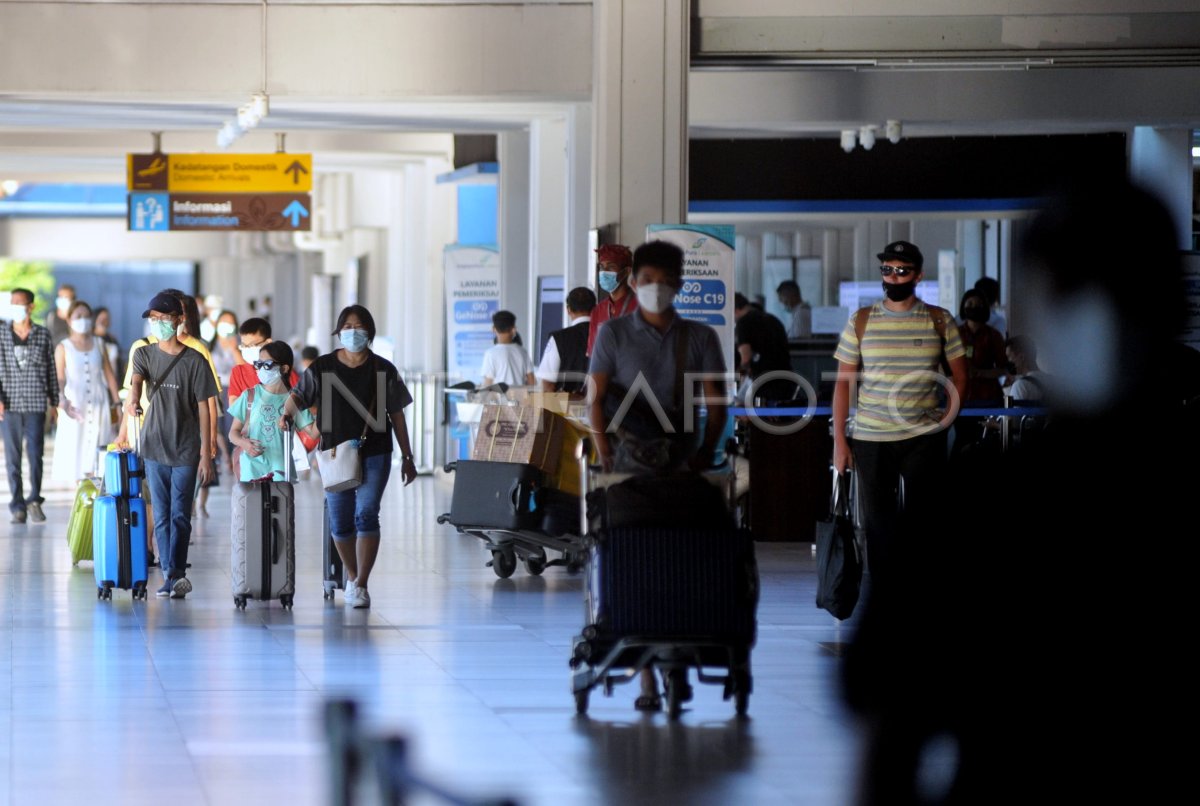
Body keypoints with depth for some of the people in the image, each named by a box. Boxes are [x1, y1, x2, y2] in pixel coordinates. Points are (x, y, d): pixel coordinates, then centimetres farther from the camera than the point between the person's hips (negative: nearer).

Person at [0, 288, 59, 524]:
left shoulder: (43, 335, 5)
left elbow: (51, 370, 9)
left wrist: (54, 402, 10)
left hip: (36, 404, -1)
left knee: (35, 454, -6)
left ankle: (34, 499, 11)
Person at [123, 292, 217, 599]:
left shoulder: (194, 361, -3)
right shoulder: (144, 354, 5)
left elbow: (204, 408, -2)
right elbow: (136, 380, -16)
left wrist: (206, 454, -5)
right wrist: (133, 401, -41)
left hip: (186, 450, -3)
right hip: (154, 447, 3)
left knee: (180, 515, -6)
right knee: (161, 516, 5)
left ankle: (174, 574, -8)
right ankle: (173, 577, 9)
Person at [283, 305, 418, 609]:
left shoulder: (383, 370, 3)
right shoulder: (322, 368, 3)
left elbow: (396, 415, 6)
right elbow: (297, 396, 3)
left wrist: (407, 457, 7)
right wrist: (286, 416, -20)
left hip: (374, 455, -2)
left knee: (366, 515, -15)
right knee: (340, 523, 7)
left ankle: (361, 585, -14)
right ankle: (352, 577, 29)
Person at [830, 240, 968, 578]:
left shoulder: (939, 320, 2)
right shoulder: (861, 321, 3)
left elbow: (960, 375, 9)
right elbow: (843, 382, 4)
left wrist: (947, 418, -5)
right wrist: (839, 440, -1)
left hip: (923, 438, -1)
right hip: (870, 439, 1)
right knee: (878, 524, 4)